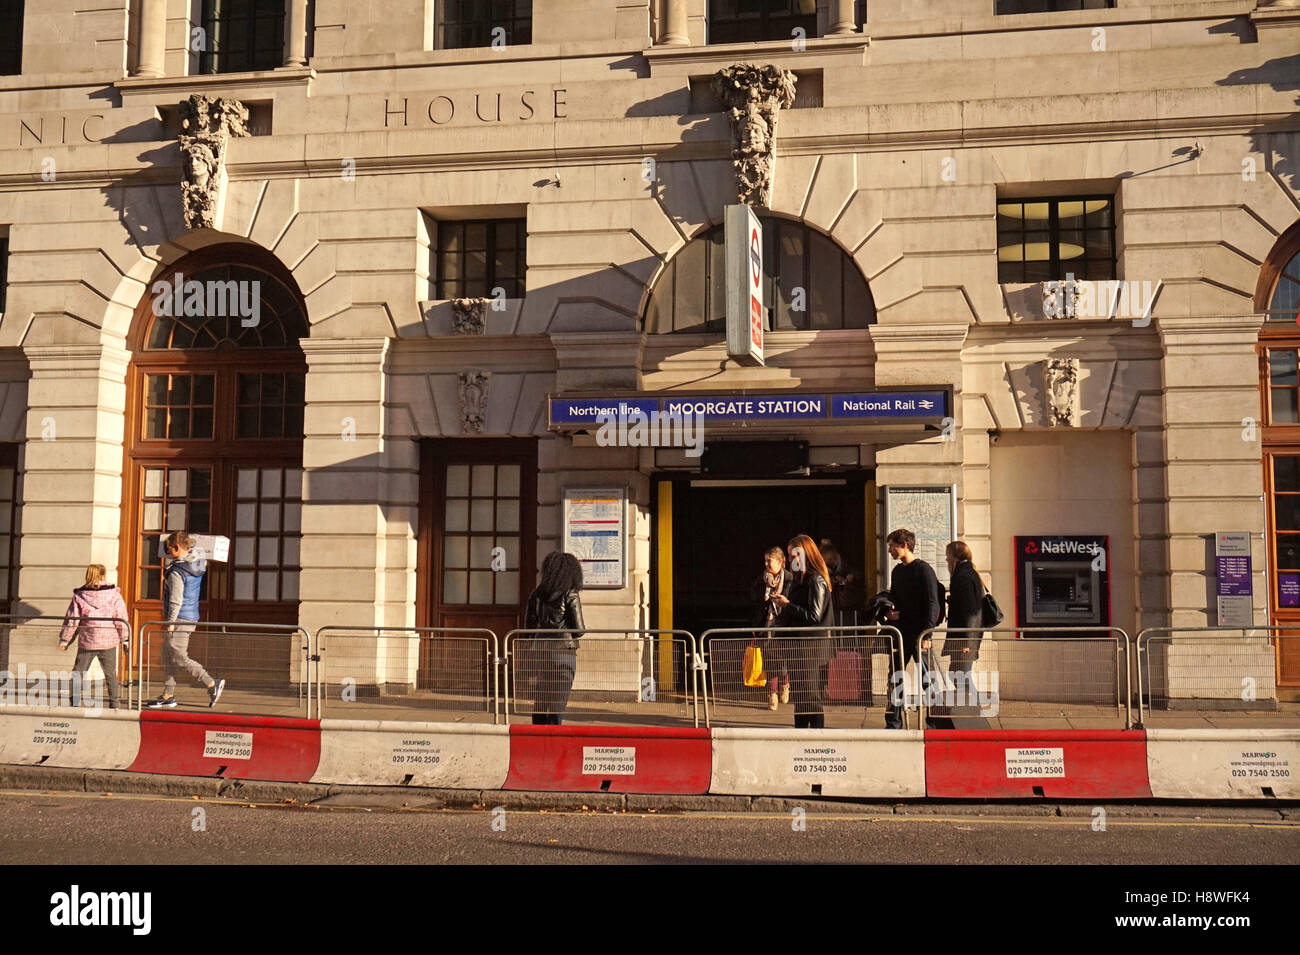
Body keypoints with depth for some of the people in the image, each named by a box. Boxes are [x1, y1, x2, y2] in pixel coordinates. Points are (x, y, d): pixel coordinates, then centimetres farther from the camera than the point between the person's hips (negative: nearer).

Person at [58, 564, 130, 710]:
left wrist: (64, 639, 11)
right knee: (110, 673, 9)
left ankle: (75, 702, 7)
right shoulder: (114, 594, -3)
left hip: (87, 642, 0)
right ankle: (114, 703, 9)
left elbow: (71, 620, 1)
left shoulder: (79, 596, -1)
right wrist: (125, 638, 7)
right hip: (108, 640, 0)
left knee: (78, 672, 10)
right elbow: (121, 619, -3)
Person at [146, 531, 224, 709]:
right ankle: (168, 696, 17)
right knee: (168, 655, 15)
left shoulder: (176, 572, -19)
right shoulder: (198, 562, 6)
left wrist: (170, 622, -14)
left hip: (180, 619, -9)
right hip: (192, 617, 9)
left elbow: (176, 600, -21)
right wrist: (169, 560, 14)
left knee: (180, 659, -4)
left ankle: (212, 684, -5)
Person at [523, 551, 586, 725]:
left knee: (539, 701, 13)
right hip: (563, 652, -5)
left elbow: (528, 626, 10)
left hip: (539, 650, 5)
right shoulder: (571, 596, -8)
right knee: (558, 703, -1)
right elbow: (578, 630, -9)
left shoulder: (536, 594, 6)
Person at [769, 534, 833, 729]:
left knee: (811, 696, -7)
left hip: (811, 647, -9)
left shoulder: (816, 581, -12)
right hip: (799, 646, 9)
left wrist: (787, 605, -14)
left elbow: (814, 616, -19)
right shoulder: (801, 580, 16)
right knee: (799, 696, 12)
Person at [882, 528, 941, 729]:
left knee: (927, 679, -2)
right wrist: (890, 613, 2)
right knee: (895, 678, 6)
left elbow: (932, 604, -13)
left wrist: (926, 634, -19)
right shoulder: (897, 571, 15)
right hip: (901, 633, 7)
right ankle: (893, 723, 11)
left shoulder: (923, 569, -9)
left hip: (919, 633, -7)